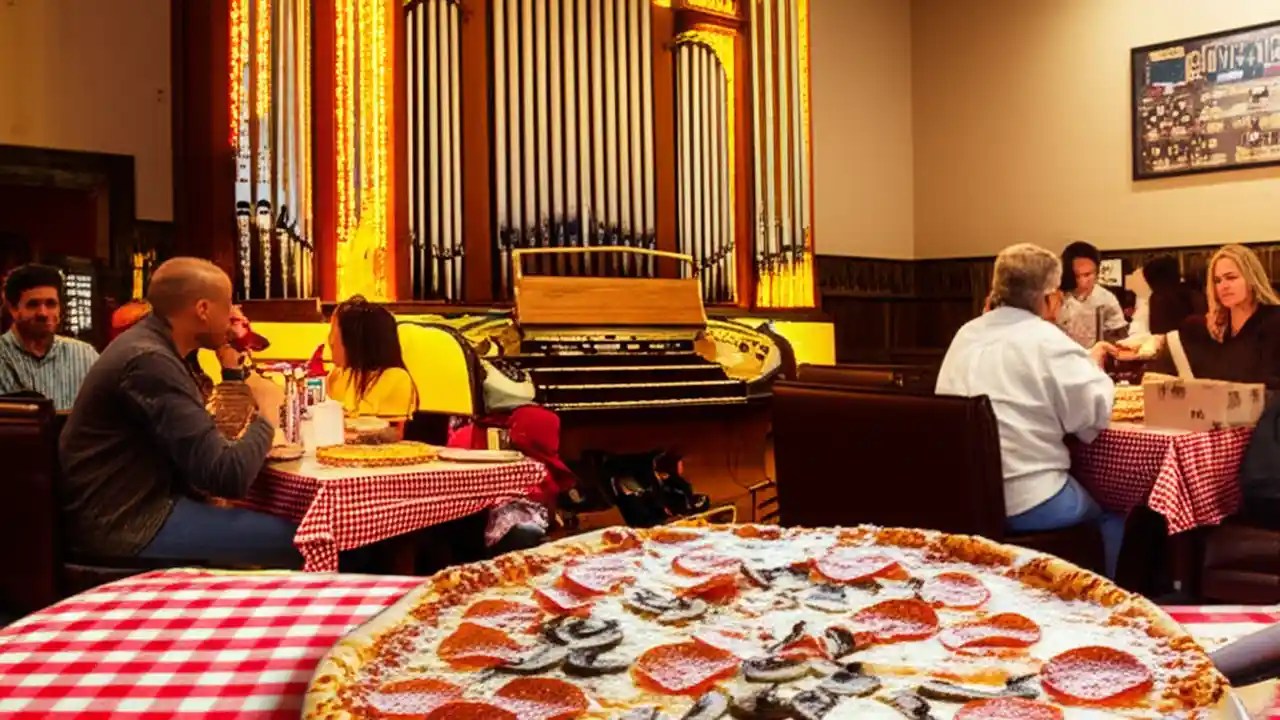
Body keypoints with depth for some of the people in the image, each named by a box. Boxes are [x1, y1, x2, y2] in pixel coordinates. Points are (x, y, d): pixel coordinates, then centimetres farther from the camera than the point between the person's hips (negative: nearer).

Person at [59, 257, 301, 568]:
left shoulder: (151, 345, 10)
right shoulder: (149, 361, -21)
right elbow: (228, 476, -24)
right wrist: (268, 409, -9)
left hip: (134, 506, 10)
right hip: (125, 525, -10)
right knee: (290, 538, -16)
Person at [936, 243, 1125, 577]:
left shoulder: (967, 334, 10)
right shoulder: (1045, 339, -11)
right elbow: (1095, 413, -7)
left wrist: (1082, 360, 22)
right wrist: (1091, 364, 11)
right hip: (1025, 503, -7)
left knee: (1093, 499, 31)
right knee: (1111, 510, 22)